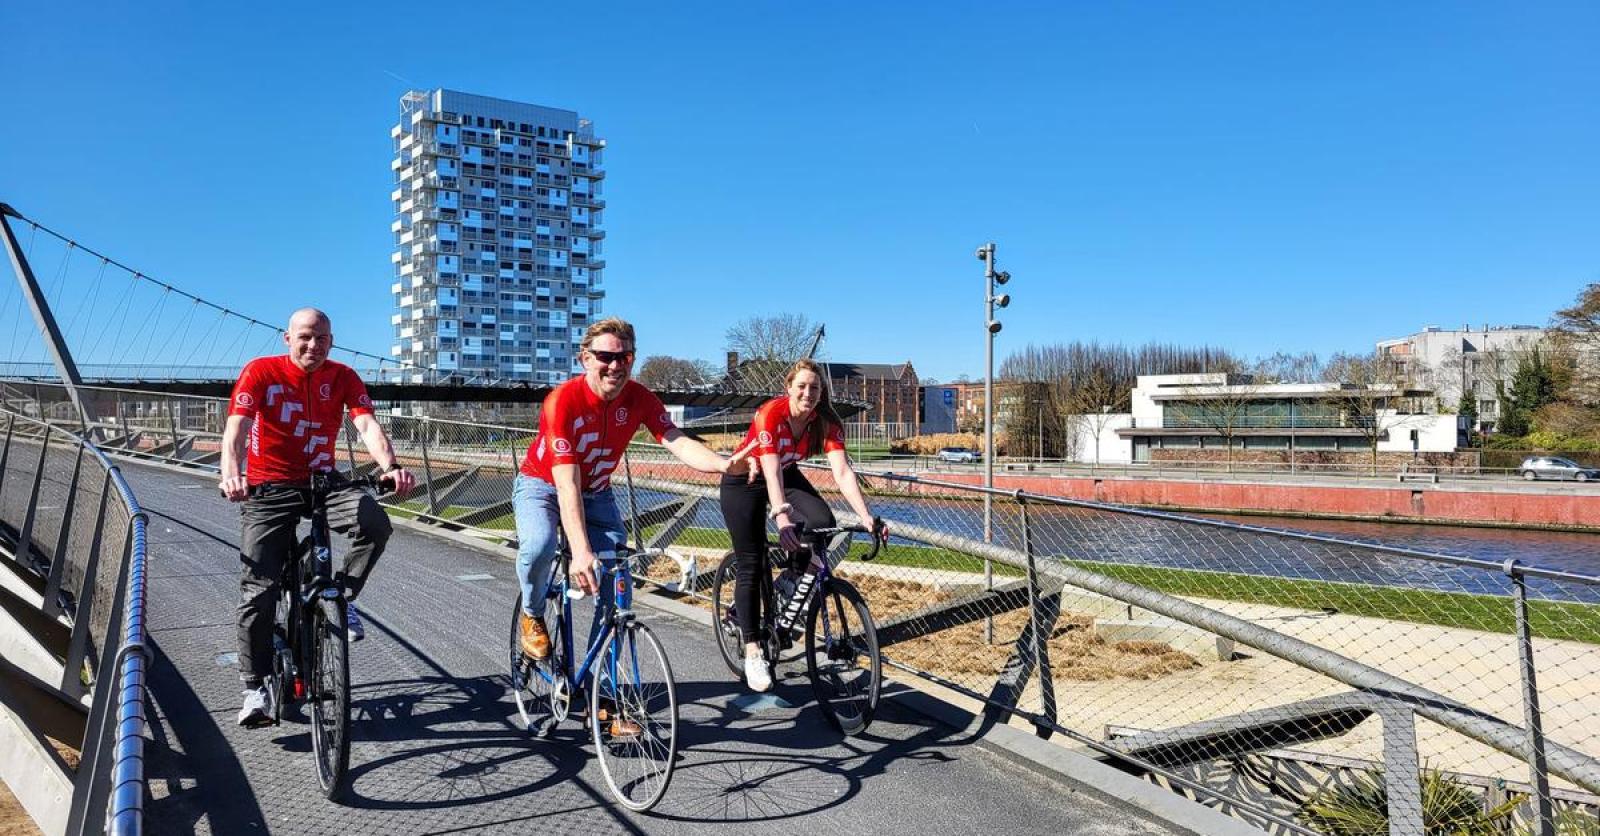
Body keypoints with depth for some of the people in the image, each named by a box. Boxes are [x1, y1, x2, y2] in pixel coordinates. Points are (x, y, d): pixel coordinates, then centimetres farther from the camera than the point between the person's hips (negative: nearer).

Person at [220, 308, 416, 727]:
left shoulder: (343, 377, -2)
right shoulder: (261, 371, -8)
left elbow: (367, 425, -16)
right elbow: (235, 428, -20)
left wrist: (390, 465, -36)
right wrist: (231, 473, -41)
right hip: (270, 488, -1)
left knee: (374, 523, -29)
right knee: (258, 590, -6)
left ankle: (343, 597, -3)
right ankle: (256, 688, 7)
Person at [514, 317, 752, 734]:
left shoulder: (639, 399, -17)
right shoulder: (563, 401, -30)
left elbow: (679, 443, -28)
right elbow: (567, 484, -36)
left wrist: (724, 464, -49)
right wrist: (580, 551, -46)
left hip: (597, 493, 4)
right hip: (543, 486, -4)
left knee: (614, 594, -8)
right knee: (539, 546, -36)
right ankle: (532, 615, -2)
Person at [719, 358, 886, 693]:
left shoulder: (826, 422, -20)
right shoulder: (770, 414, -32)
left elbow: (842, 471, -29)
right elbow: (771, 473, -40)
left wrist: (867, 517, -41)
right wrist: (782, 520, -54)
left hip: (787, 475, 4)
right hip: (744, 481, -4)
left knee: (823, 523, -23)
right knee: (750, 564, -7)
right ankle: (752, 652, 3)